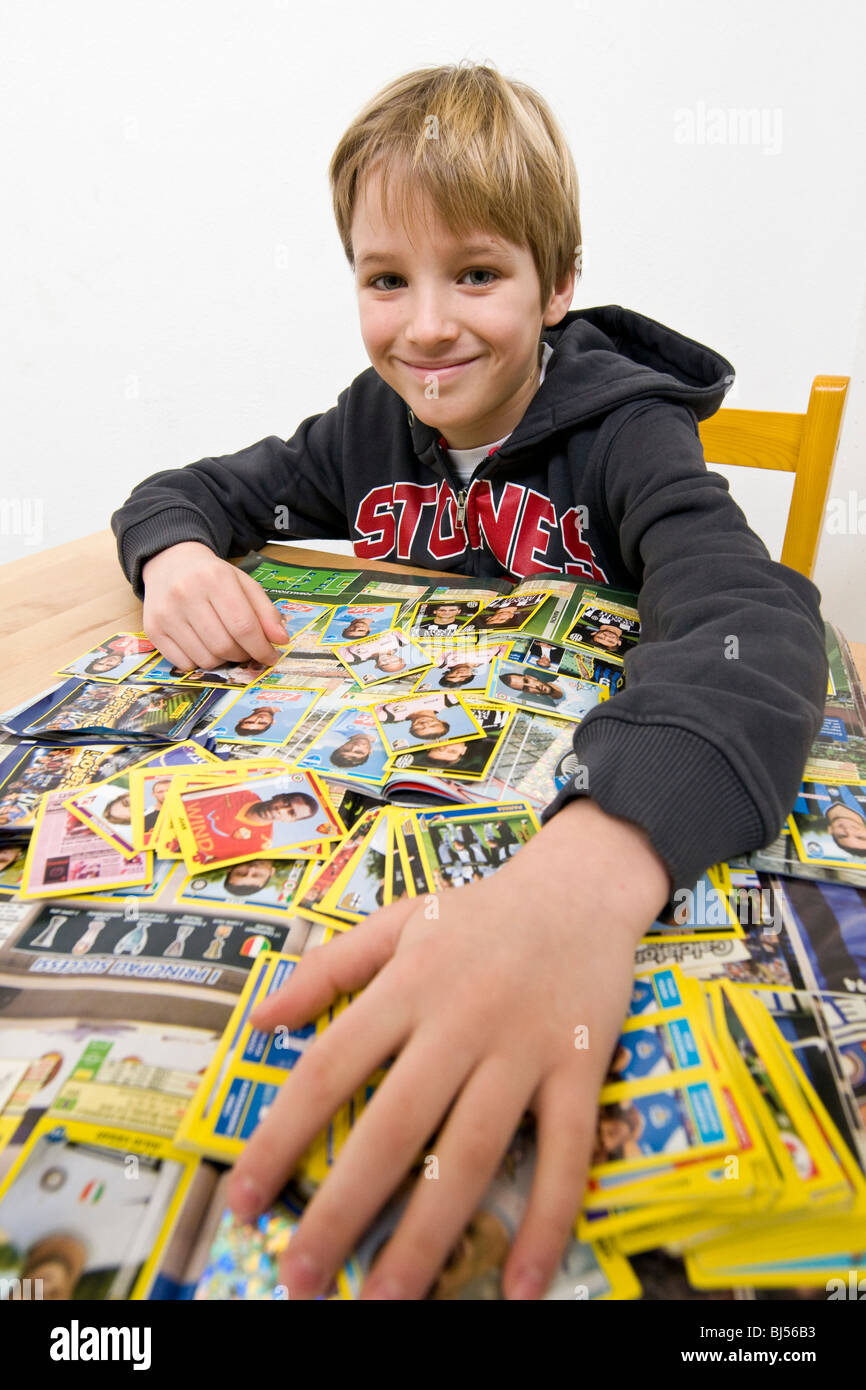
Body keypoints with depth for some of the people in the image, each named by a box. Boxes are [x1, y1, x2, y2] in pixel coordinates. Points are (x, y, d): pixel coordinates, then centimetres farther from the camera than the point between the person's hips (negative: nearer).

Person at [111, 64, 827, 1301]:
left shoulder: (626, 433, -14)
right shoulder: (373, 423, 1)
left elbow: (753, 616, -33)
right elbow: (179, 490, 10)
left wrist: (591, 871, -54)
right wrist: (179, 555, -17)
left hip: (587, 808, -6)